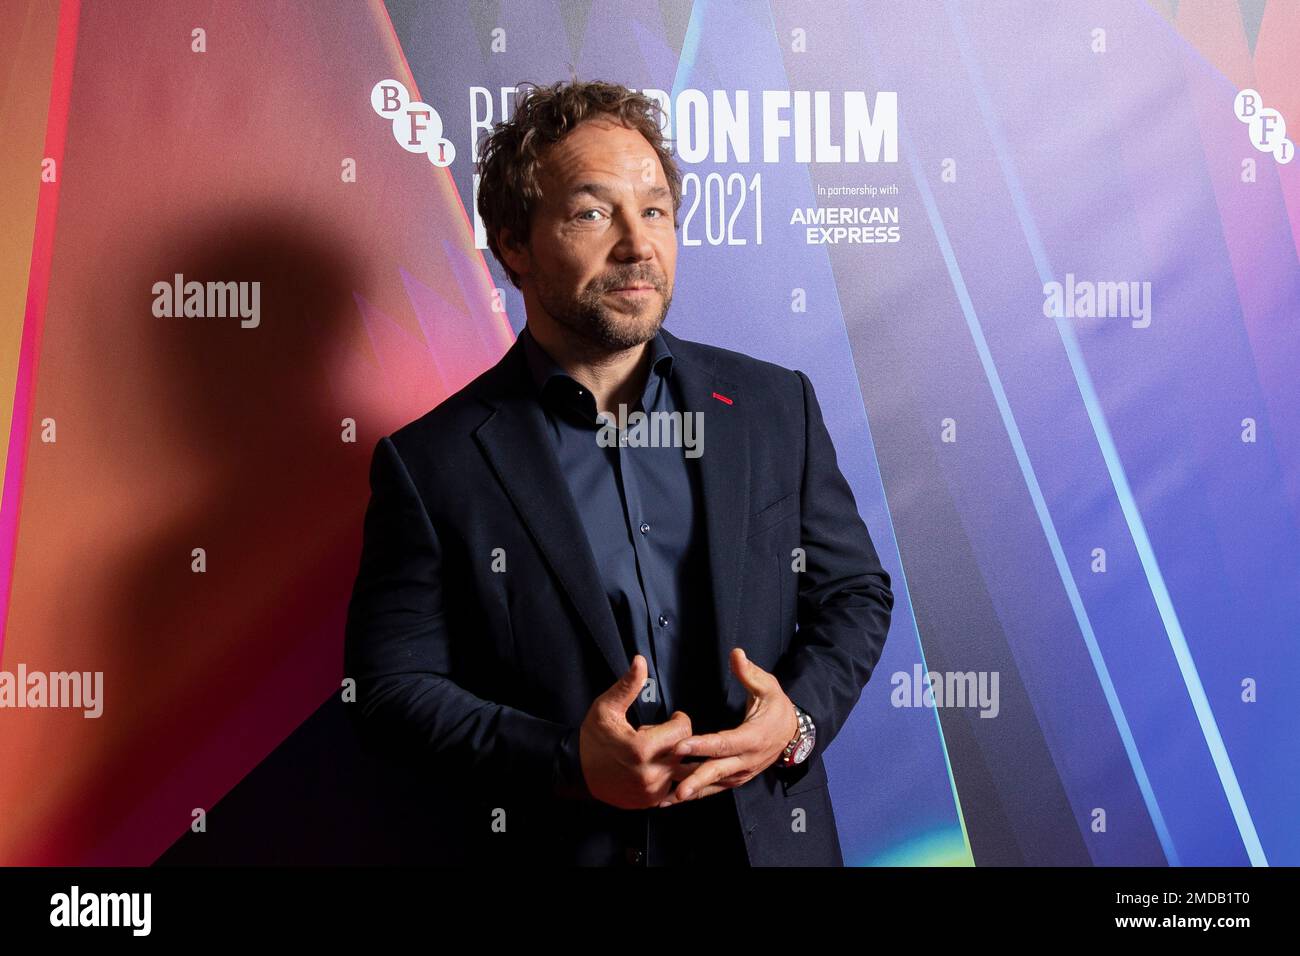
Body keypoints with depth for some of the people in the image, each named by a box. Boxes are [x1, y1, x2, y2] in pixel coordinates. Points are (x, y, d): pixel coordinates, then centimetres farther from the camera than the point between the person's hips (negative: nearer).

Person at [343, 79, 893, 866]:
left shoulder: (777, 406, -1)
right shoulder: (430, 463, -9)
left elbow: (856, 592, 5)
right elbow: (393, 685, -9)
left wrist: (800, 716, -14)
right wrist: (568, 764, -22)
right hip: (552, 847, -2)